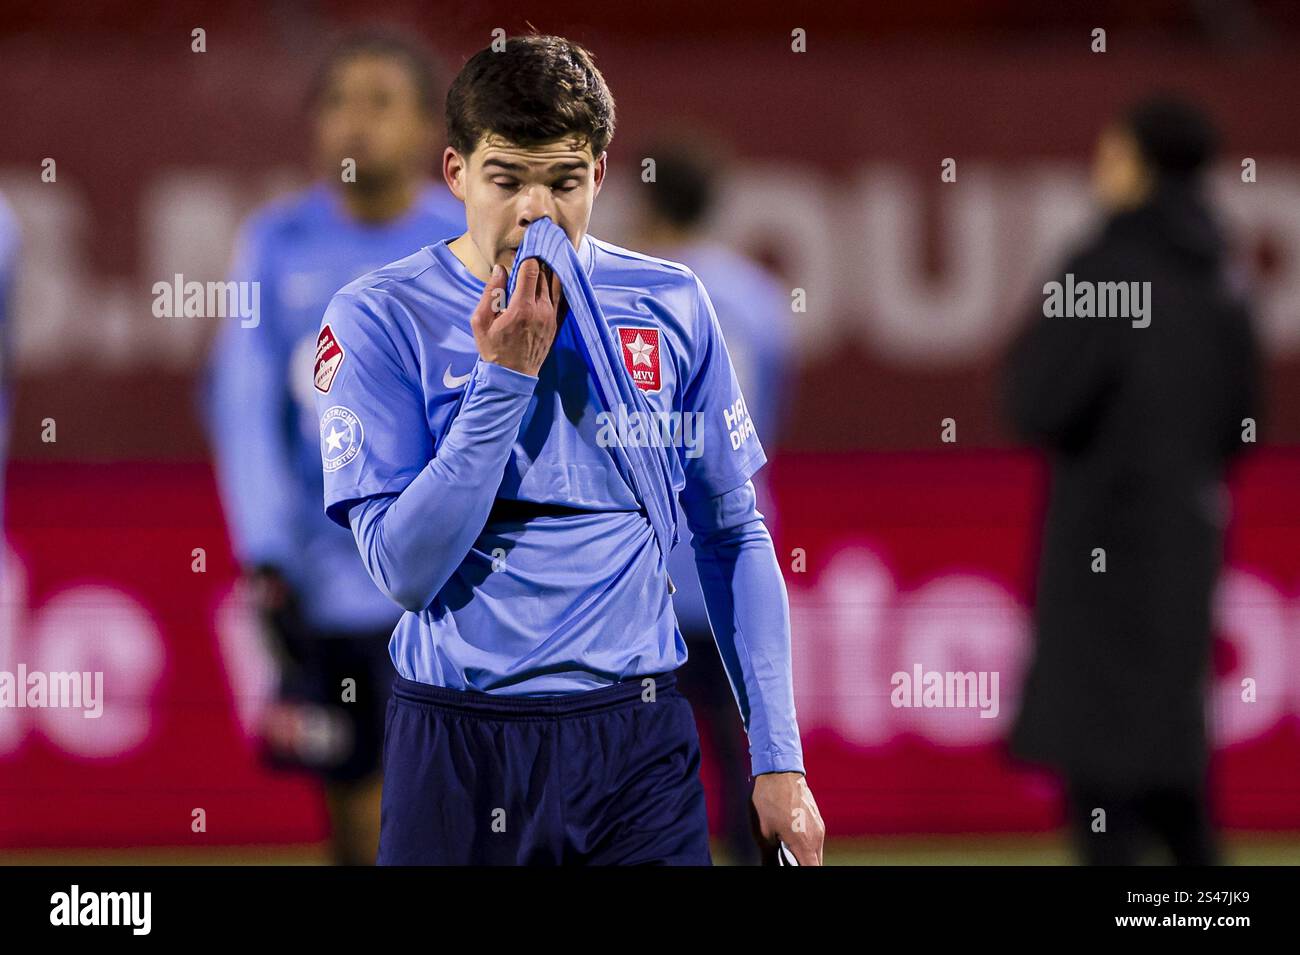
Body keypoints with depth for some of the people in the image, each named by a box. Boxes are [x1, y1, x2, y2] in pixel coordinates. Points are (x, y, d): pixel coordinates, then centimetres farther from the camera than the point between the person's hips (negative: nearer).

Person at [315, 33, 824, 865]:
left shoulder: (669, 306, 3)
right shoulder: (381, 319, -5)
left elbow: (733, 538, 9)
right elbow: (406, 570, -13)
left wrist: (778, 758, 3)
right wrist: (506, 376, -18)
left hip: (639, 735, 2)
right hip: (458, 753, -1)